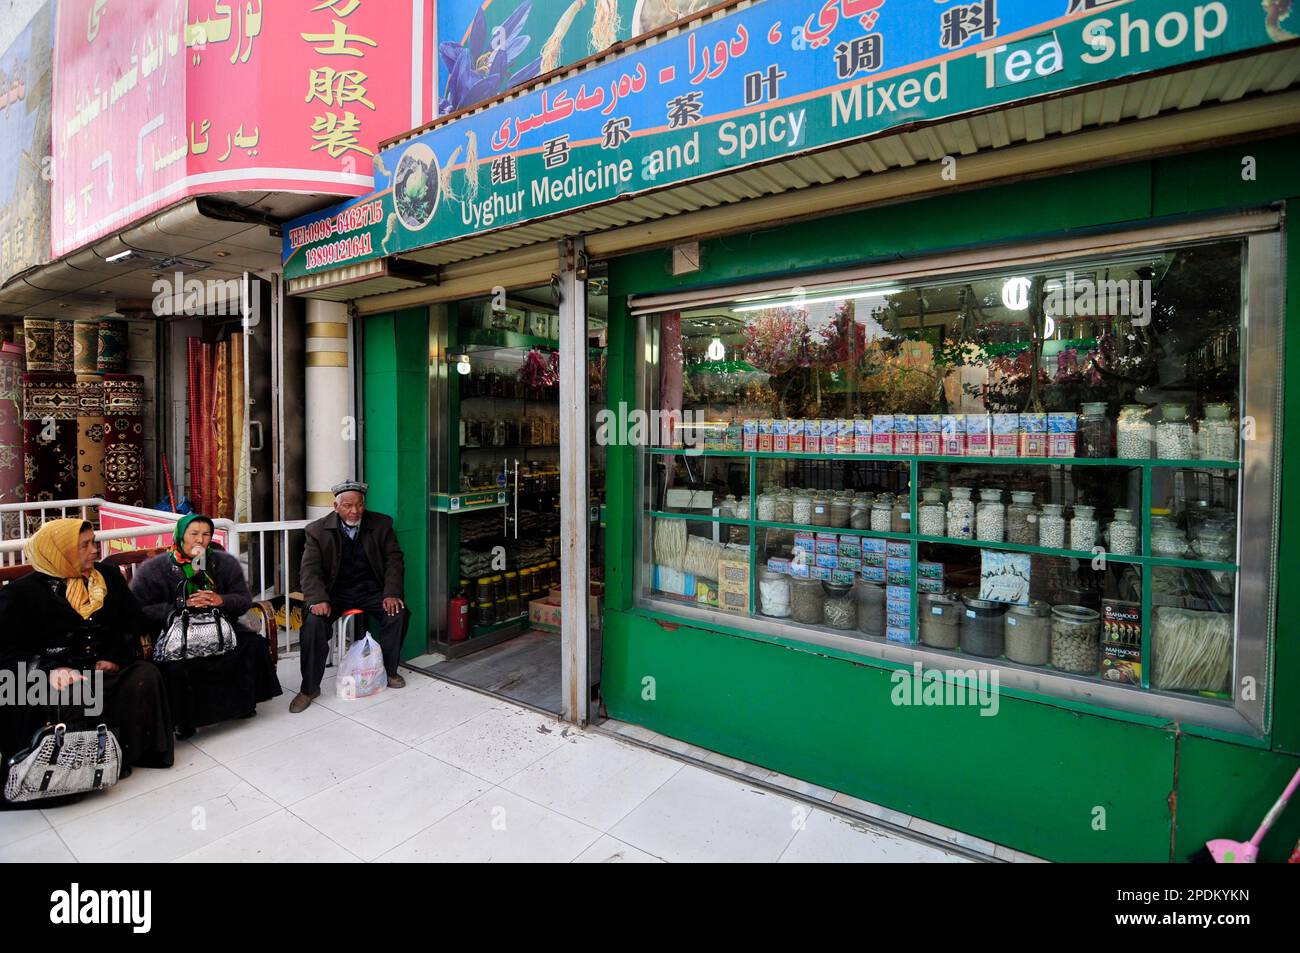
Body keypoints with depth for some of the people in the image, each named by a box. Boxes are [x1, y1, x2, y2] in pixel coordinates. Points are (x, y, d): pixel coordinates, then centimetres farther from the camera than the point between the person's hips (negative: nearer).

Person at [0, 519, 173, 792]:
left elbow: (136, 622, 13)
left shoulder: (108, 577, 11)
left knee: (145, 675, -27)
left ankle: (124, 755, -12)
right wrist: (50, 671, -22)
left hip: (106, 669, 3)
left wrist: (116, 657, -5)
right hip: (57, 677, -2)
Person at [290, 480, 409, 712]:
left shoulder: (381, 524, -2)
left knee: (398, 614, -24)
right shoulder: (318, 530, -4)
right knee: (314, 623, -26)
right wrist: (319, 599, -26)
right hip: (335, 591, 0)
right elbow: (309, 569, -8)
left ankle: (390, 671, -1)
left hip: (370, 590, 1)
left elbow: (394, 560, -2)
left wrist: (392, 594, -16)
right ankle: (309, 688, -9)